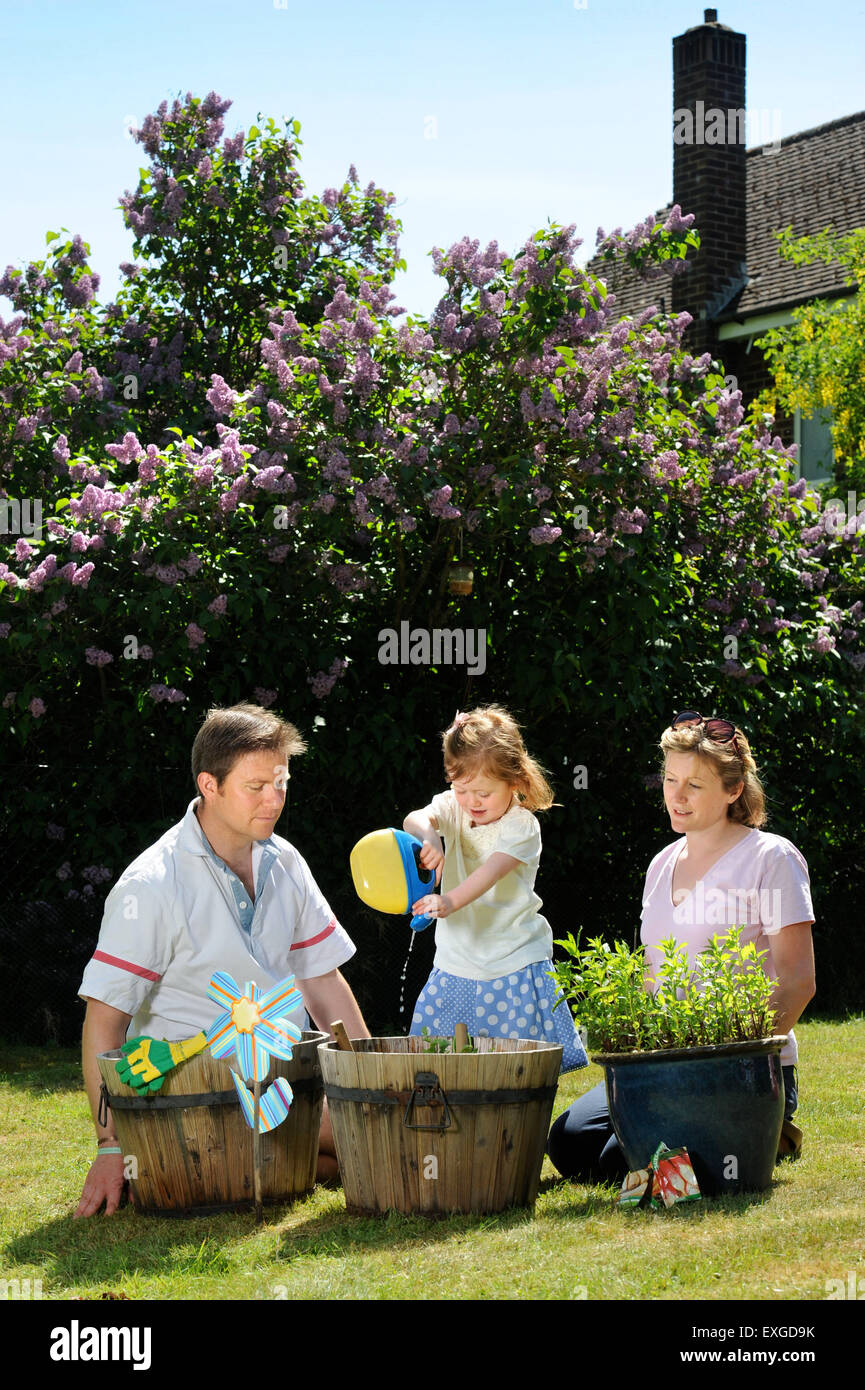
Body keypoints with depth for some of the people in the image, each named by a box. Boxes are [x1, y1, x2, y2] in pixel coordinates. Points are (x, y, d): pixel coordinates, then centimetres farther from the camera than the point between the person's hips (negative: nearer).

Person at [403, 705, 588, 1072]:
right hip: (456, 962, 4)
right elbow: (415, 819, -19)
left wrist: (450, 901, -45)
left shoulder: (522, 825, -11)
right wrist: (426, 834, -44)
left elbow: (493, 869, -27)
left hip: (515, 962, -4)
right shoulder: (452, 807, 2)